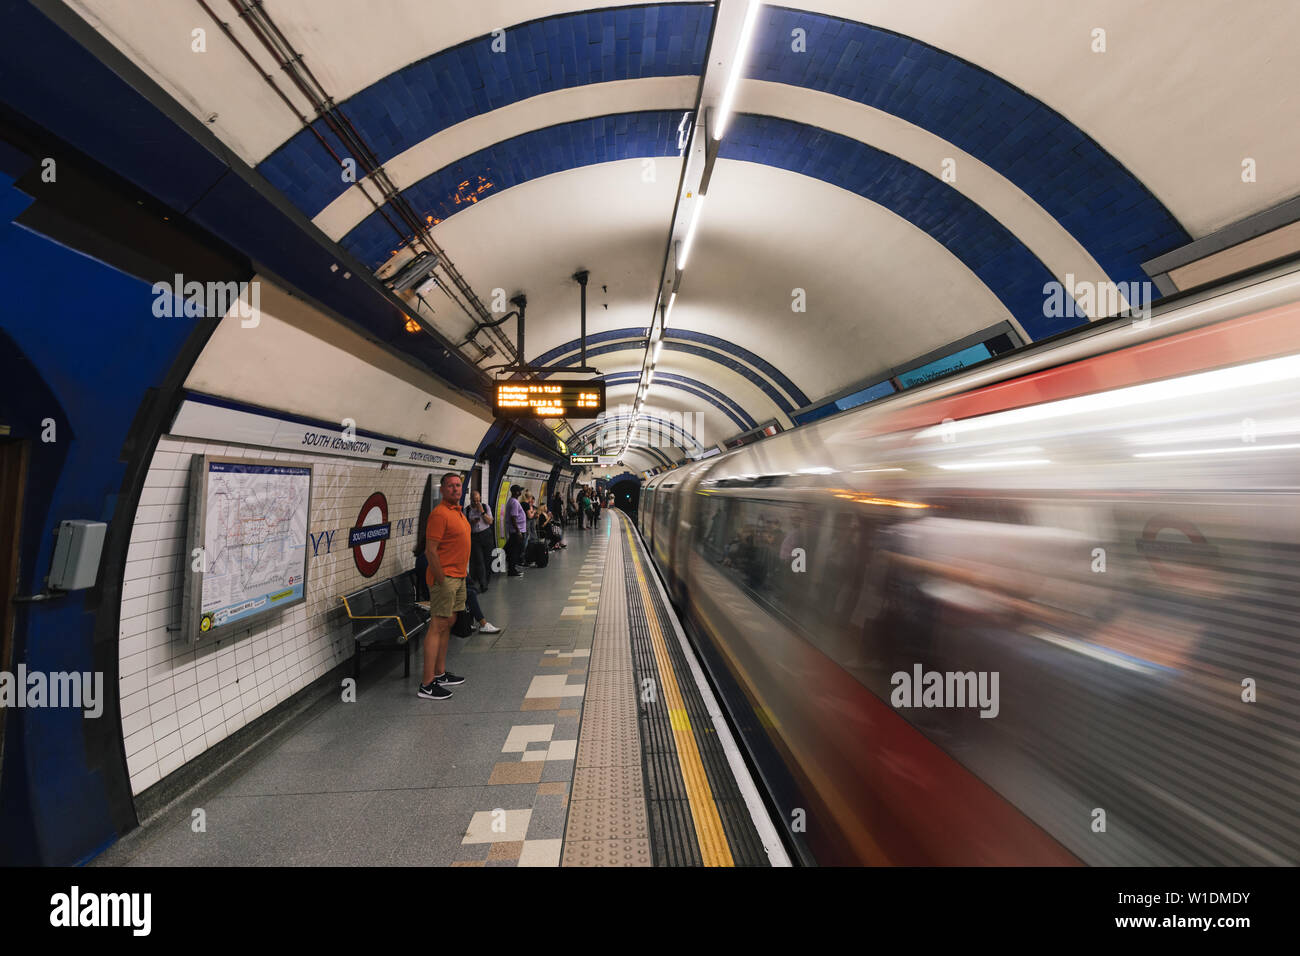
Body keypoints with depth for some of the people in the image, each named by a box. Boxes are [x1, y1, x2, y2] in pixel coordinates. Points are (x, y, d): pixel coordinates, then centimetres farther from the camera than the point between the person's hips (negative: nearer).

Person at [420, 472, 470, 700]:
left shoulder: (457, 511, 14)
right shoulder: (439, 513, -16)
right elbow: (431, 550, -20)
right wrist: (442, 581, -19)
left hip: (458, 577, 10)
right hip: (445, 578, -10)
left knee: (448, 624, 15)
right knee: (438, 626, -6)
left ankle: (440, 673, 26)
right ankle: (427, 685, 1)